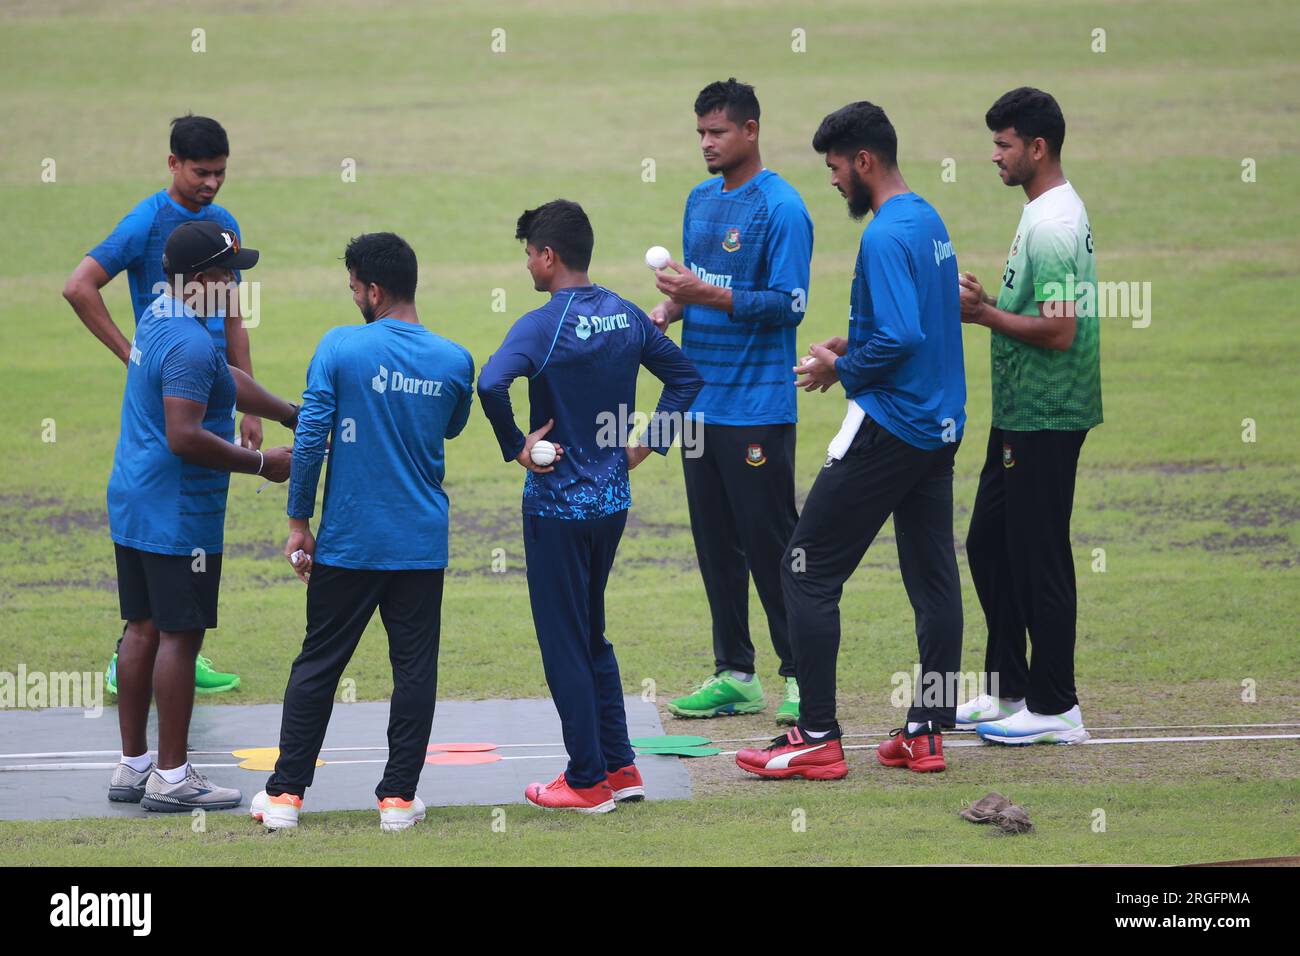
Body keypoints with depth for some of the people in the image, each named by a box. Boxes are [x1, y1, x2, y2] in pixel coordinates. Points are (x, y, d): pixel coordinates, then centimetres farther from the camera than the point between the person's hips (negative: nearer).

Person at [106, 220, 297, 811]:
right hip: (179, 513, -10)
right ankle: (170, 777, 0)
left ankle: (132, 765, 19)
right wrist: (261, 463, -17)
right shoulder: (189, 344, -21)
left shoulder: (157, 320, 12)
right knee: (180, 636, -4)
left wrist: (291, 414, 22)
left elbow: (227, 381, 23)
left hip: (132, 507, 10)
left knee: (143, 629, 14)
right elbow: (185, 437, -26)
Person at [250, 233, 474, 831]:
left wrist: (299, 523, -2)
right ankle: (398, 797, 7)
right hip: (422, 543, 2)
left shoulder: (341, 347, -11)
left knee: (318, 664, 8)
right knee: (415, 669, 8)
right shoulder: (454, 362, -1)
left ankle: (285, 794, 10)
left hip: (348, 542, -2)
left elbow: (310, 440, -11)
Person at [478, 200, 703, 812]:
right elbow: (686, 377, 14)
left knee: (564, 644, 3)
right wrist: (646, 444, 11)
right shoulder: (626, 317, 4)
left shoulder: (543, 326, -18)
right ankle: (619, 767, 21)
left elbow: (491, 383, -35)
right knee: (591, 636, 20)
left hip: (557, 505, -7)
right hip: (612, 502, 7)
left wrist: (516, 447, -21)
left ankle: (588, 781, 8)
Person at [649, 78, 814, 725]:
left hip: (757, 407, -8)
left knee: (770, 543, -5)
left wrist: (709, 296, -22)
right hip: (701, 399, 8)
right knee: (715, 544, 10)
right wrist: (668, 310, 1)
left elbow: (789, 305, -16)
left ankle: (802, 675, 2)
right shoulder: (700, 200, 13)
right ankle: (734, 676, 16)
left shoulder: (781, 208, -11)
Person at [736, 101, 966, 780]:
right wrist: (854, 347, 13)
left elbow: (901, 339, -26)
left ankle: (817, 740, -5)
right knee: (932, 578, 10)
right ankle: (927, 732, 13)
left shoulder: (886, 236, -18)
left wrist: (841, 370, -11)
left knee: (809, 571, -4)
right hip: (940, 427, 10)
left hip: (887, 426, -10)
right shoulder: (930, 222, 12)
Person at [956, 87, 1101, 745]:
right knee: (989, 545, 17)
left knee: (1038, 559, -4)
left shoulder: (1052, 227, -20)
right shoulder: (1045, 215, 13)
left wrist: (985, 314, -15)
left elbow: (1058, 331, -25)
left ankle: (1055, 708, 2)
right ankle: (1007, 689, 26)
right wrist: (987, 303, 7)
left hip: (1044, 420, -11)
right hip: (1019, 415, 11)